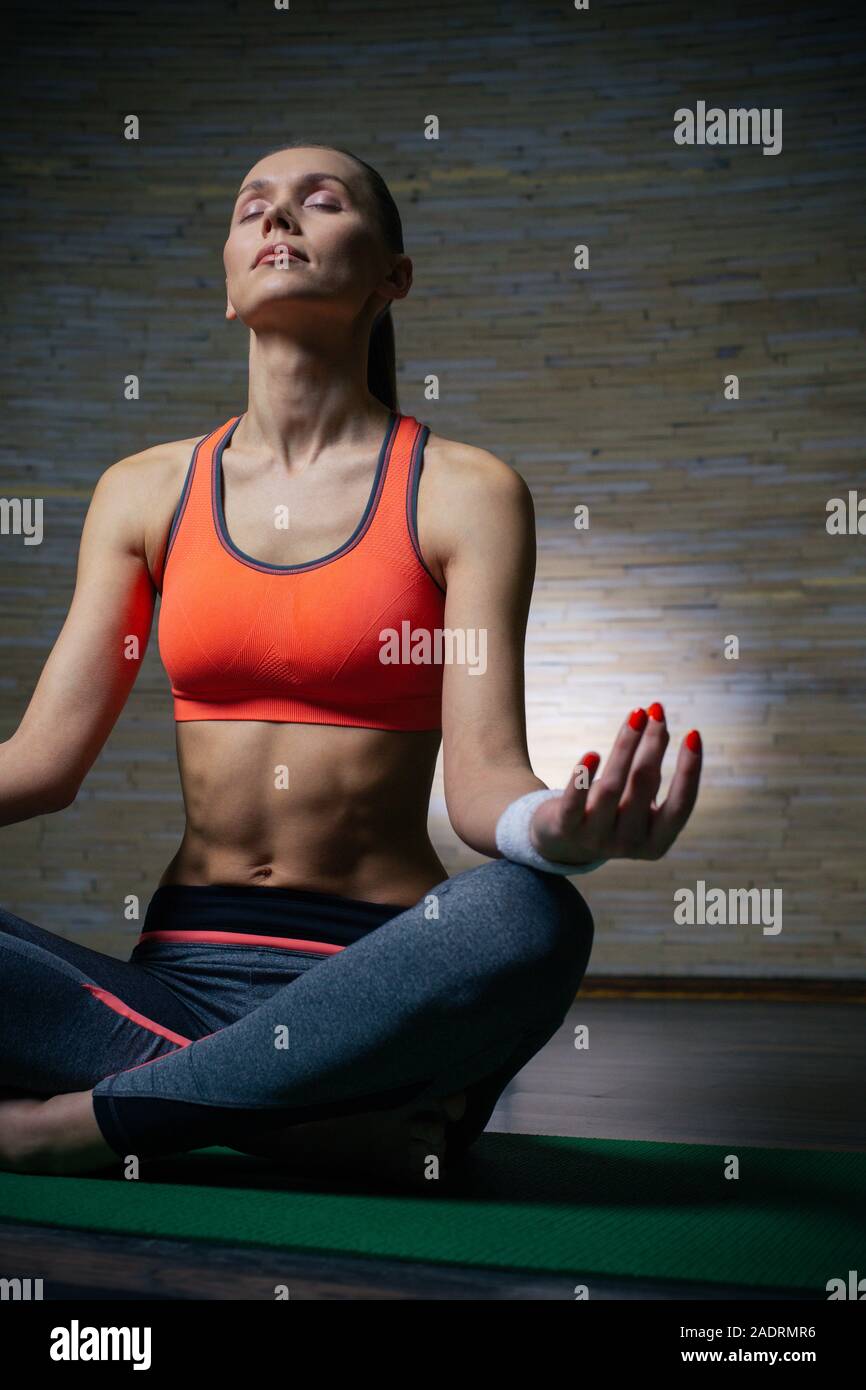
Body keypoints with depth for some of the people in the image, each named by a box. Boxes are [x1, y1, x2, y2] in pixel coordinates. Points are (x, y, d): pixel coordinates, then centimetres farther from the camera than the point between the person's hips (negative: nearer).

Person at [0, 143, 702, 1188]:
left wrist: (556, 830, -33)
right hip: (180, 971, 2)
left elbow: (483, 776, -8)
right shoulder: (144, 492, 10)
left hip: (377, 976, -2)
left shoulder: (463, 493, 1)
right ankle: (359, 1128, -19)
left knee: (528, 918, -36)